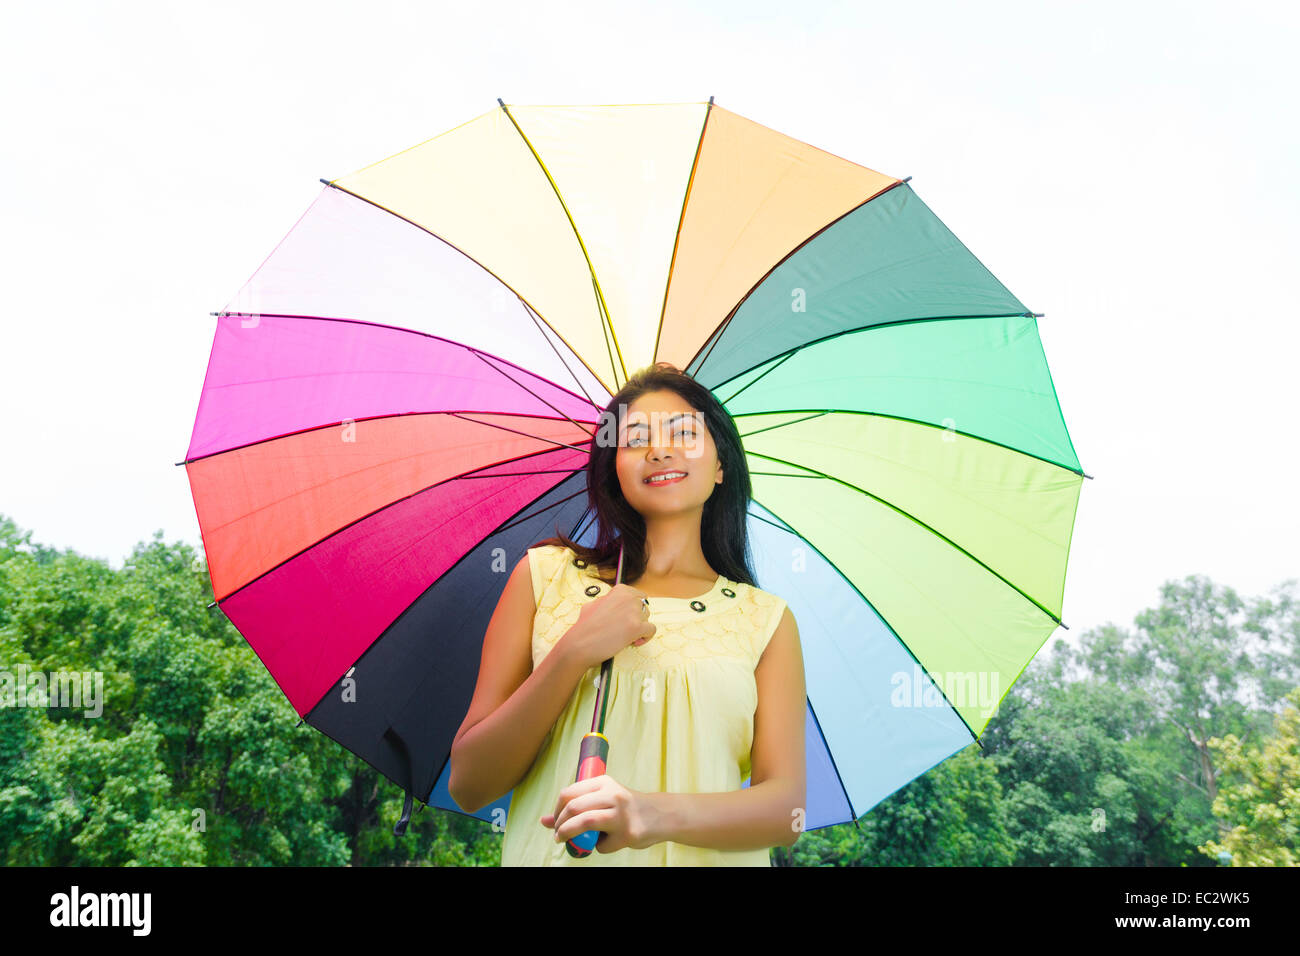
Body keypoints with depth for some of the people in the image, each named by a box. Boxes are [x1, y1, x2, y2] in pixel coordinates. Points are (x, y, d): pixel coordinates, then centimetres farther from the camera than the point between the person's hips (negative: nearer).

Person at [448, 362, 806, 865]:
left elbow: (787, 804, -2)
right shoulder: (545, 576, 5)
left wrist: (662, 813, -19)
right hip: (550, 852, 1)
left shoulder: (767, 620, 7)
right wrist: (574, 652, -10)